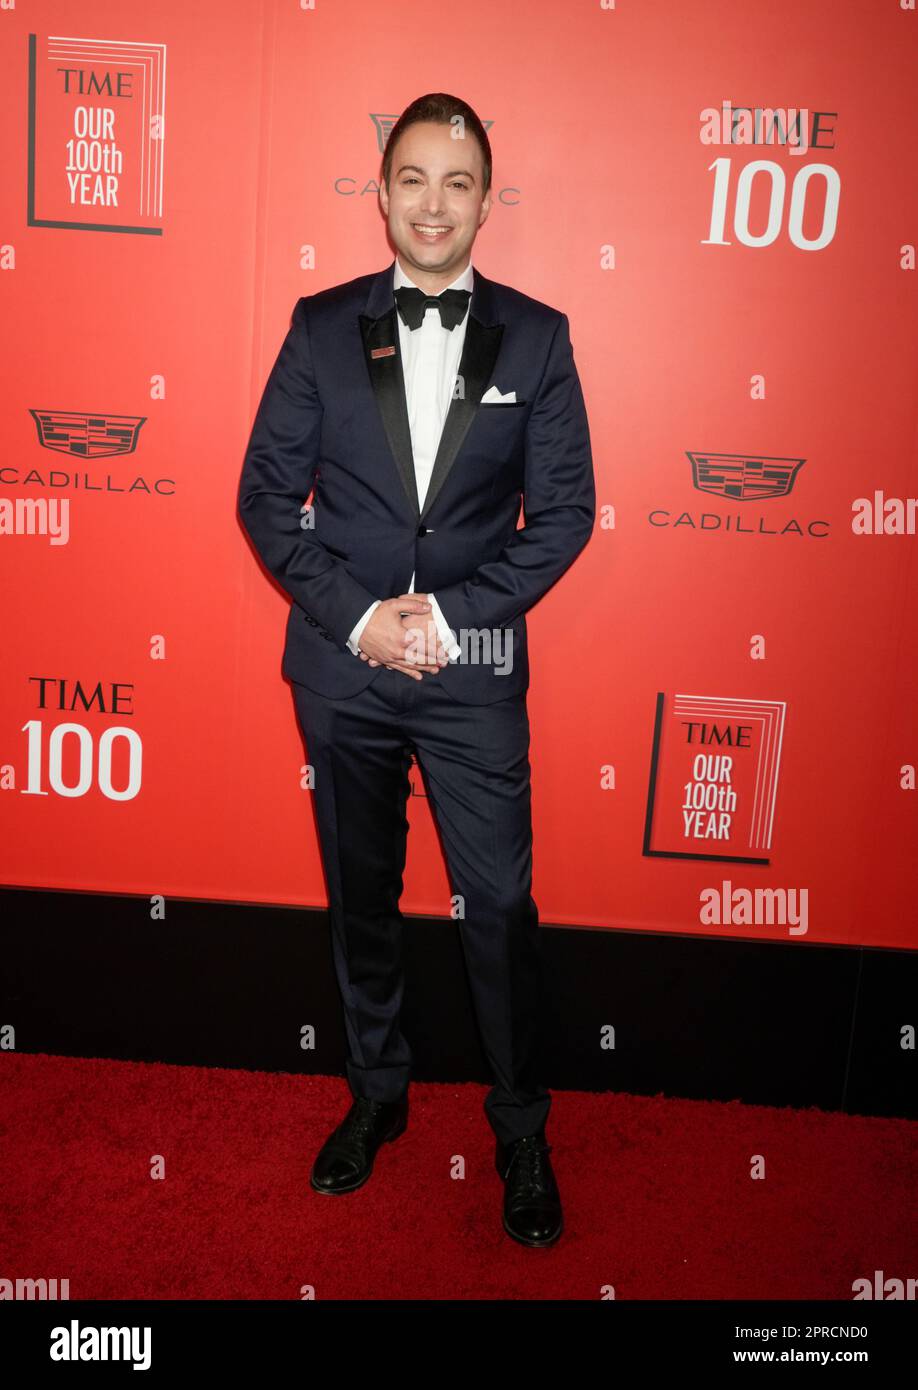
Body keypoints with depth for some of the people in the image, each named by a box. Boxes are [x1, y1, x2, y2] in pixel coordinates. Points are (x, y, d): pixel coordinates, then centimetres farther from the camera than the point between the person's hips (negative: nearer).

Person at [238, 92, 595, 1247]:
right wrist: (356, 615, -11)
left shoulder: (536, 336, 2)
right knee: (361, 898, 15)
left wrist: (454, 612, -12)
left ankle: (521, 1131, 25)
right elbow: (266, 494, 1)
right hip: (342, 665, 2)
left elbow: (565, 507, -1)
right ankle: (376, 1095, 36)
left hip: (474, 671, -1)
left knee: (500, 906, 3)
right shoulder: (322, 327, 3)